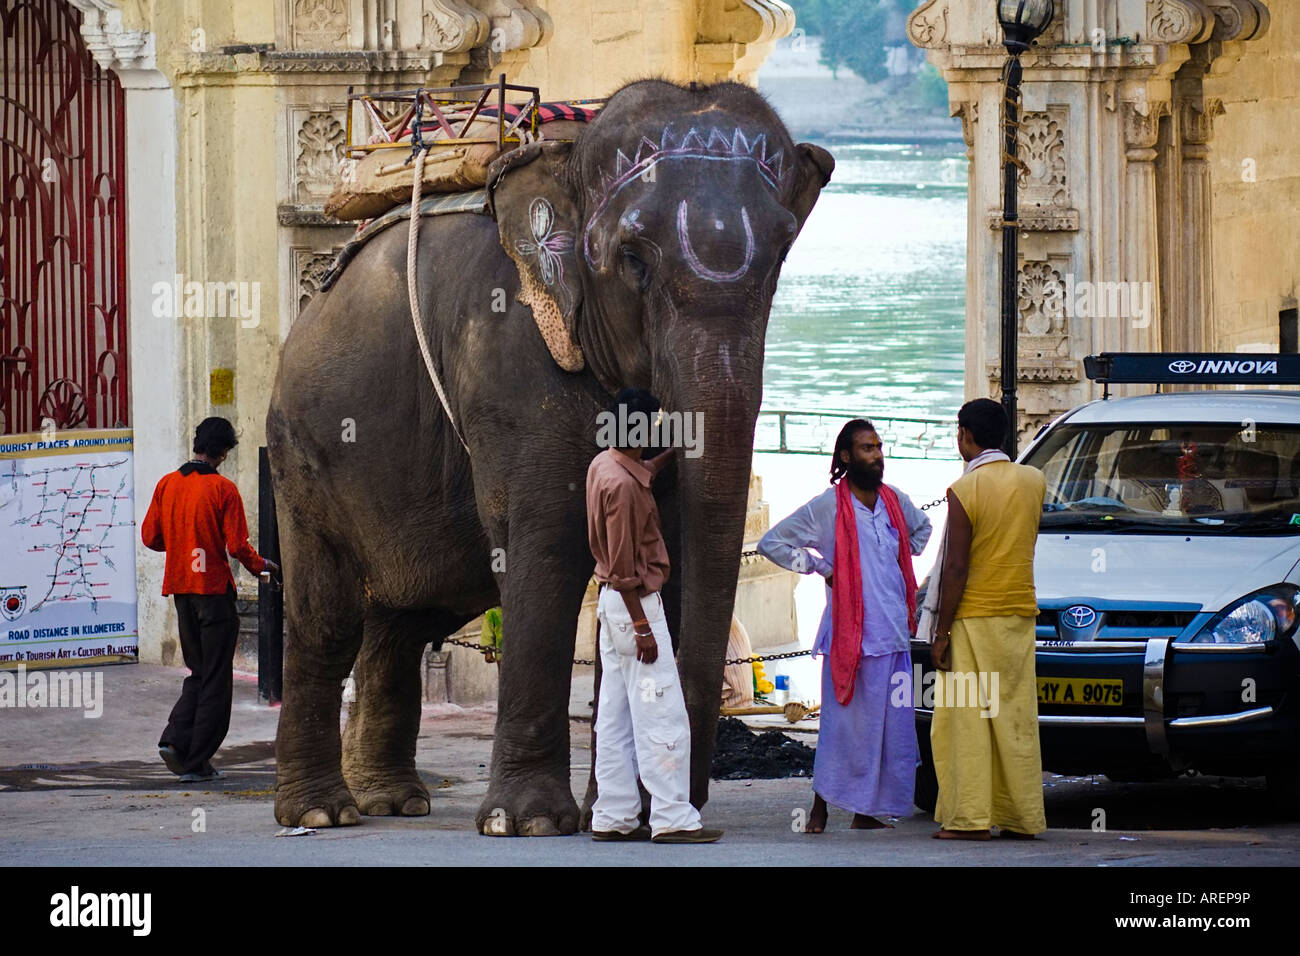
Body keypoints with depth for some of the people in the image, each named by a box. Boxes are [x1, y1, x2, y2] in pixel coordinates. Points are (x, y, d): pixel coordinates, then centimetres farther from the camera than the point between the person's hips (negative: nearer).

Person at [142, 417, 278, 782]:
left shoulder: (167, 484, 3)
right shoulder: (223, 489, -12)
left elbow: (150, 537, 6)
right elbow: (238, 546, -14)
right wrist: (263, 566, 5)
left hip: (180, 589, 5)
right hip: (214, 589, -5)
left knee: (198, 672, 18)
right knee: (215, 680, 4)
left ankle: (175, 739, 0)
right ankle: (196, 762, 2)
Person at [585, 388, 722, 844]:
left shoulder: (604, 465, 8)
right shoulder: (623, 486, -21)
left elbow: (645, 471, 35)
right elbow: (624, 569, -22)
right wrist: (642, 627, -20)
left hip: (612, 602, 10)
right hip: (634, 602, -10)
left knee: (616, 717, 10)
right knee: (661, 716, -7)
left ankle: (612, 817, 11)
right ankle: (672, 818, -8)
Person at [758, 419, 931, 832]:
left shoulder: (895, 501, 11)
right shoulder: (827, 507, -5)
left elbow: (921, 528, 35)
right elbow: (771, 543, -2)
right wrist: (821, 568, -3)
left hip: (893, 635, 6)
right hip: (850, 634, -6)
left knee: (893, 727, 3)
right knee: (845, 723, -5)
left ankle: (867, 810, 9)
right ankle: (820, 807, 4)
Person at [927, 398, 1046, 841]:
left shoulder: (964, 491, -12)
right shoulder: (1033, 480, 4)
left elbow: (955, 570, -14)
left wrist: (941, 632, -8)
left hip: (974, 620, -6)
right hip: (1021, 614, 6)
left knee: (968, 720, -2)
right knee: (1017, 720, 8)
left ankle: (971, 817, -5)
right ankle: (1022, 817, 8)